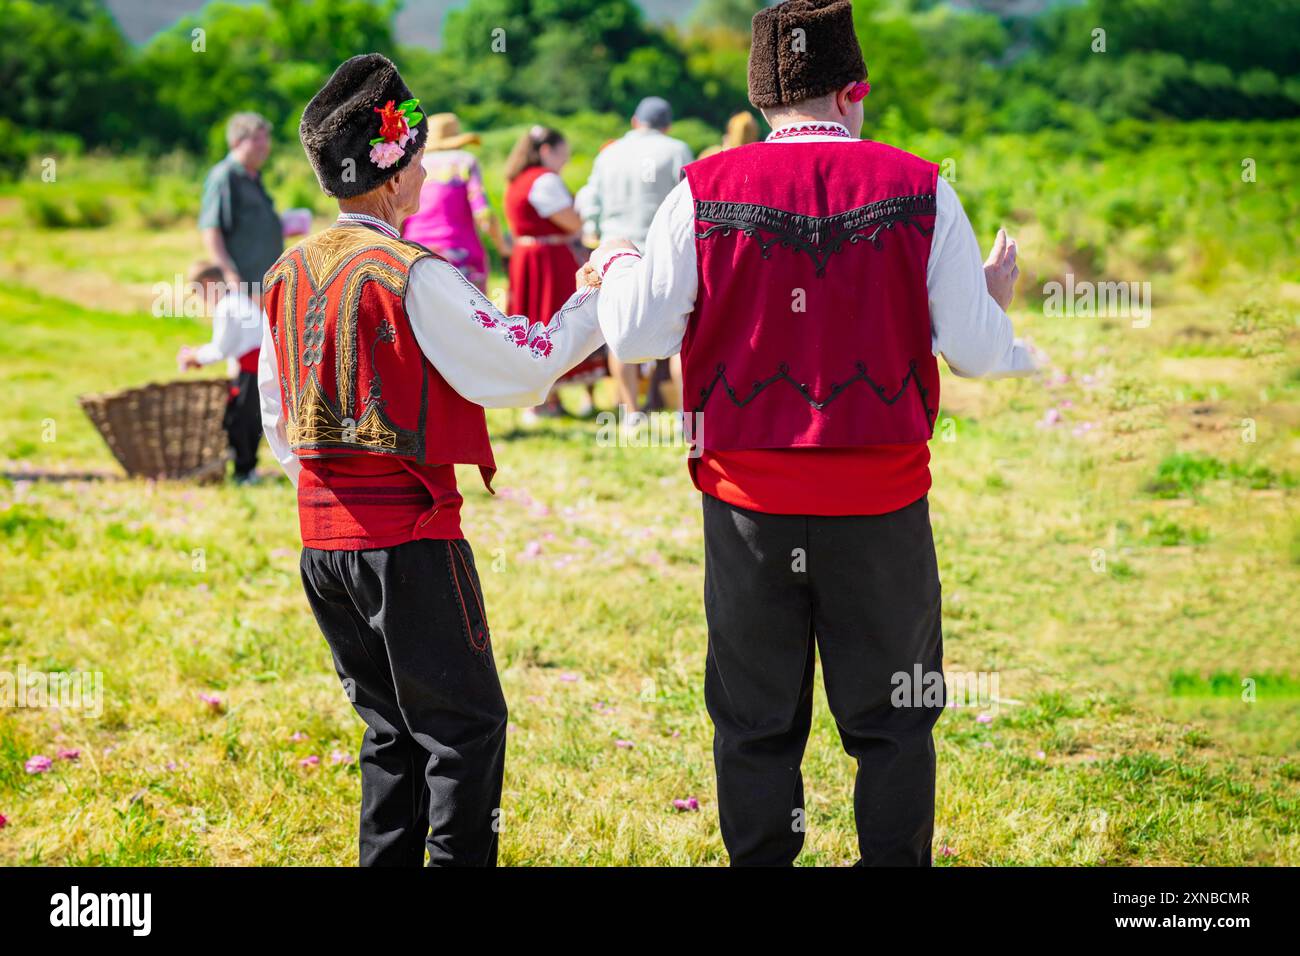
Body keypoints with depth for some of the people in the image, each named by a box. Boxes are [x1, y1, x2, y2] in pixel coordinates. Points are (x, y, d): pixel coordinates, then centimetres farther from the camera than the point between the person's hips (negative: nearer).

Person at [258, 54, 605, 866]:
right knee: (467, 722, 1)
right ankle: (460, 858, -1)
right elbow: (523, 367, -12)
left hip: (323, 532, 7)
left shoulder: (289, 274, 7)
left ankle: (388, 859, 18)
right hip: (410, 532, -7)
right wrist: (595, 301, 0)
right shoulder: (412, 277, -15)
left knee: (393, 727, 17)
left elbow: (276, 412, 14)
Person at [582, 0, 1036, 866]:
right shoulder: (919, 191, -5)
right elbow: (976, 352, -3)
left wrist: (615, 273, 20)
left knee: (756, 725, 12)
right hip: (880, 502, -1)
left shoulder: (704, 193, -4)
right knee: (892, 726, 11)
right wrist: (997, 299, 19)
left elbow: (634, 335, -1)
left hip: (748, 499, 1)